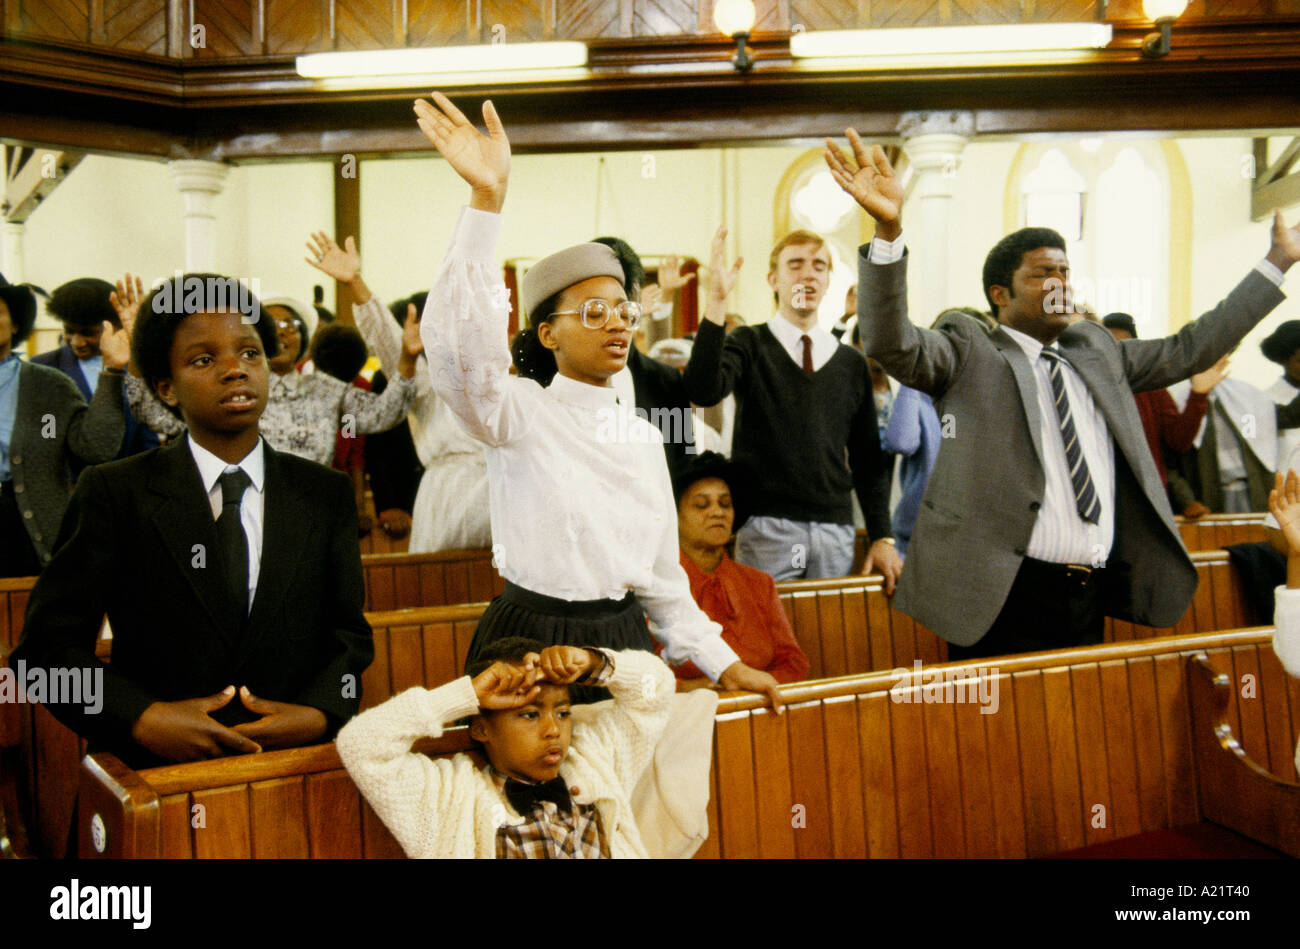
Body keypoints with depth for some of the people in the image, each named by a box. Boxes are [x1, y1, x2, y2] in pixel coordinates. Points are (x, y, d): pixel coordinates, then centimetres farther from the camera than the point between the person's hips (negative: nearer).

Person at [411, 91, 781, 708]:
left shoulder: (641, 433, 10)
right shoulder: (518, 411, -7)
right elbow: (462, 342, -29)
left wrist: (721, 662, 11)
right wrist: (486, 197, -39)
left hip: (623, 640, 5)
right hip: (530, 640, -5)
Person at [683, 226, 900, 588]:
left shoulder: (851, 363, 14)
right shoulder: (749, 345, 4)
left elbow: (868, 460, 16)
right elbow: (704, 391, -18)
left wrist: (882, 537, 9)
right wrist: (717, 300, -24)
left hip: (836, 531, 4)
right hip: (766, 528, -3)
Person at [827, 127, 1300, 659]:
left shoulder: (1096, 351, 17)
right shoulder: (968, 354, -1)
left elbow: (1193, 348, 22)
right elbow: (893, 345, -18)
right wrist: (889, 229, -33)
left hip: (1094, 596, 6)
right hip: (1002, 597, -6)